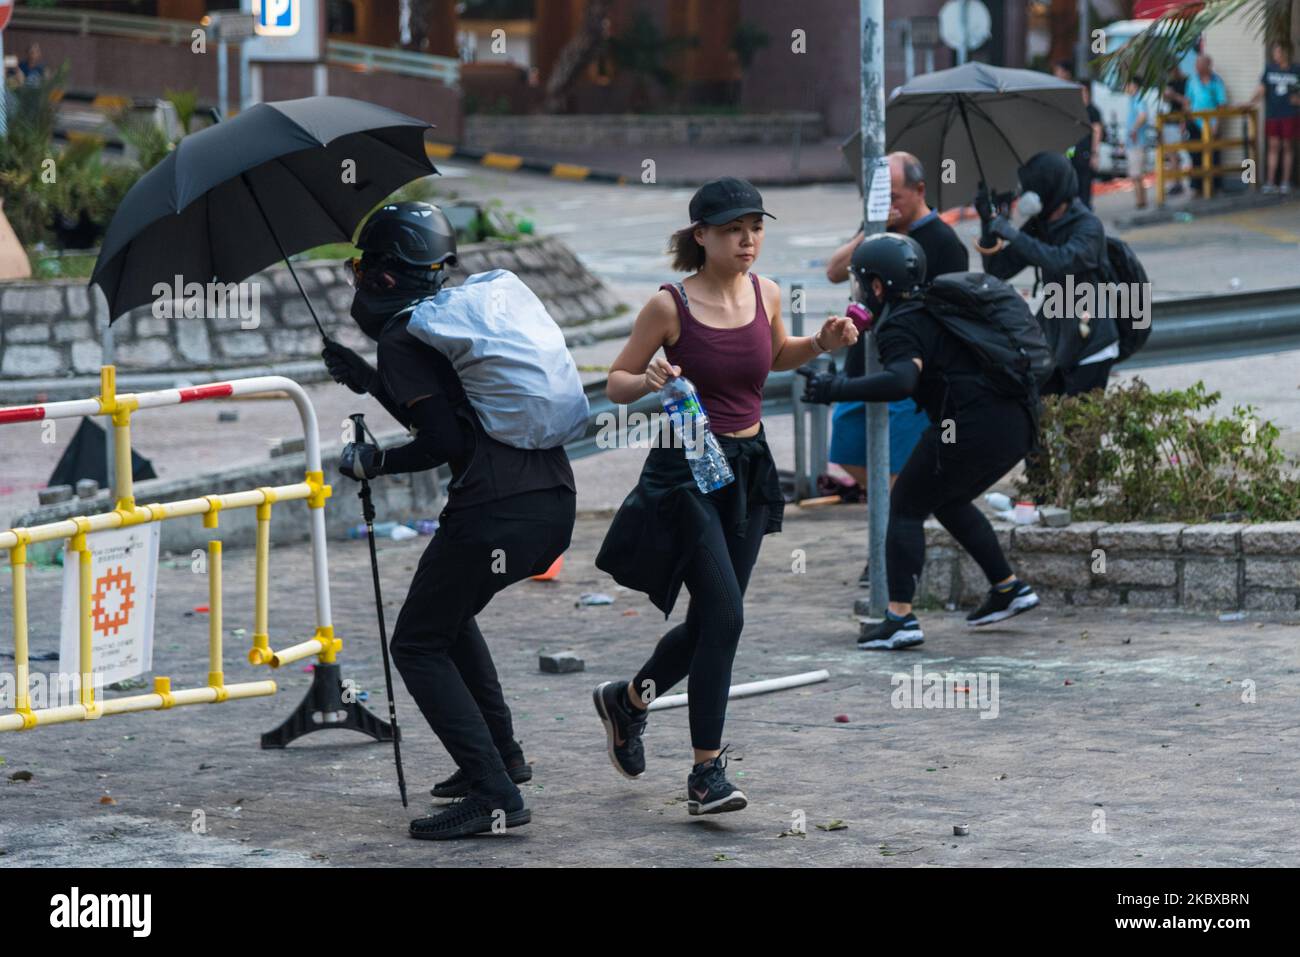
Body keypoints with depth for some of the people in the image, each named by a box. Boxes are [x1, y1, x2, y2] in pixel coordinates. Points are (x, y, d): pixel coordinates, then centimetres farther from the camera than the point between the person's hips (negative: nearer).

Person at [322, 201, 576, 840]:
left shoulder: (400, 339, -5)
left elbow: (444, 440, -13)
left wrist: (373, 462, 1)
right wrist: (370, 382, 35)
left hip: (493, 512, -9)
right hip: (556, 505, 9)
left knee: (418, 647, 3)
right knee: (448, 612, 31)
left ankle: (494, 794, -9)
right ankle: (501, 754, 29)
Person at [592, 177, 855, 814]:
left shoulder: (766, 295, 3)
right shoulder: (669, 305, -11)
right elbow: (615, 384, -3)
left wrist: (822, 344, 6)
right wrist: (651, 381, -24)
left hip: (747, 470, 6)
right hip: (685, 471, -6)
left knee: (712, 620, 11)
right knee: (724, 613, -16)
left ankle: (626, 699, 39)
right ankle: (706, 774, -9)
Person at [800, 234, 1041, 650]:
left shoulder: (899, 327, -9)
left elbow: (902, 380, -28)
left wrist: (835, 389, -29)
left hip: (973, 425, -9)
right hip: (1017, 424, 9)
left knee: (906, 506, 2)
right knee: (949, 502, 27)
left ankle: (900, 617, -5)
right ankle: (1009, 588, 28)